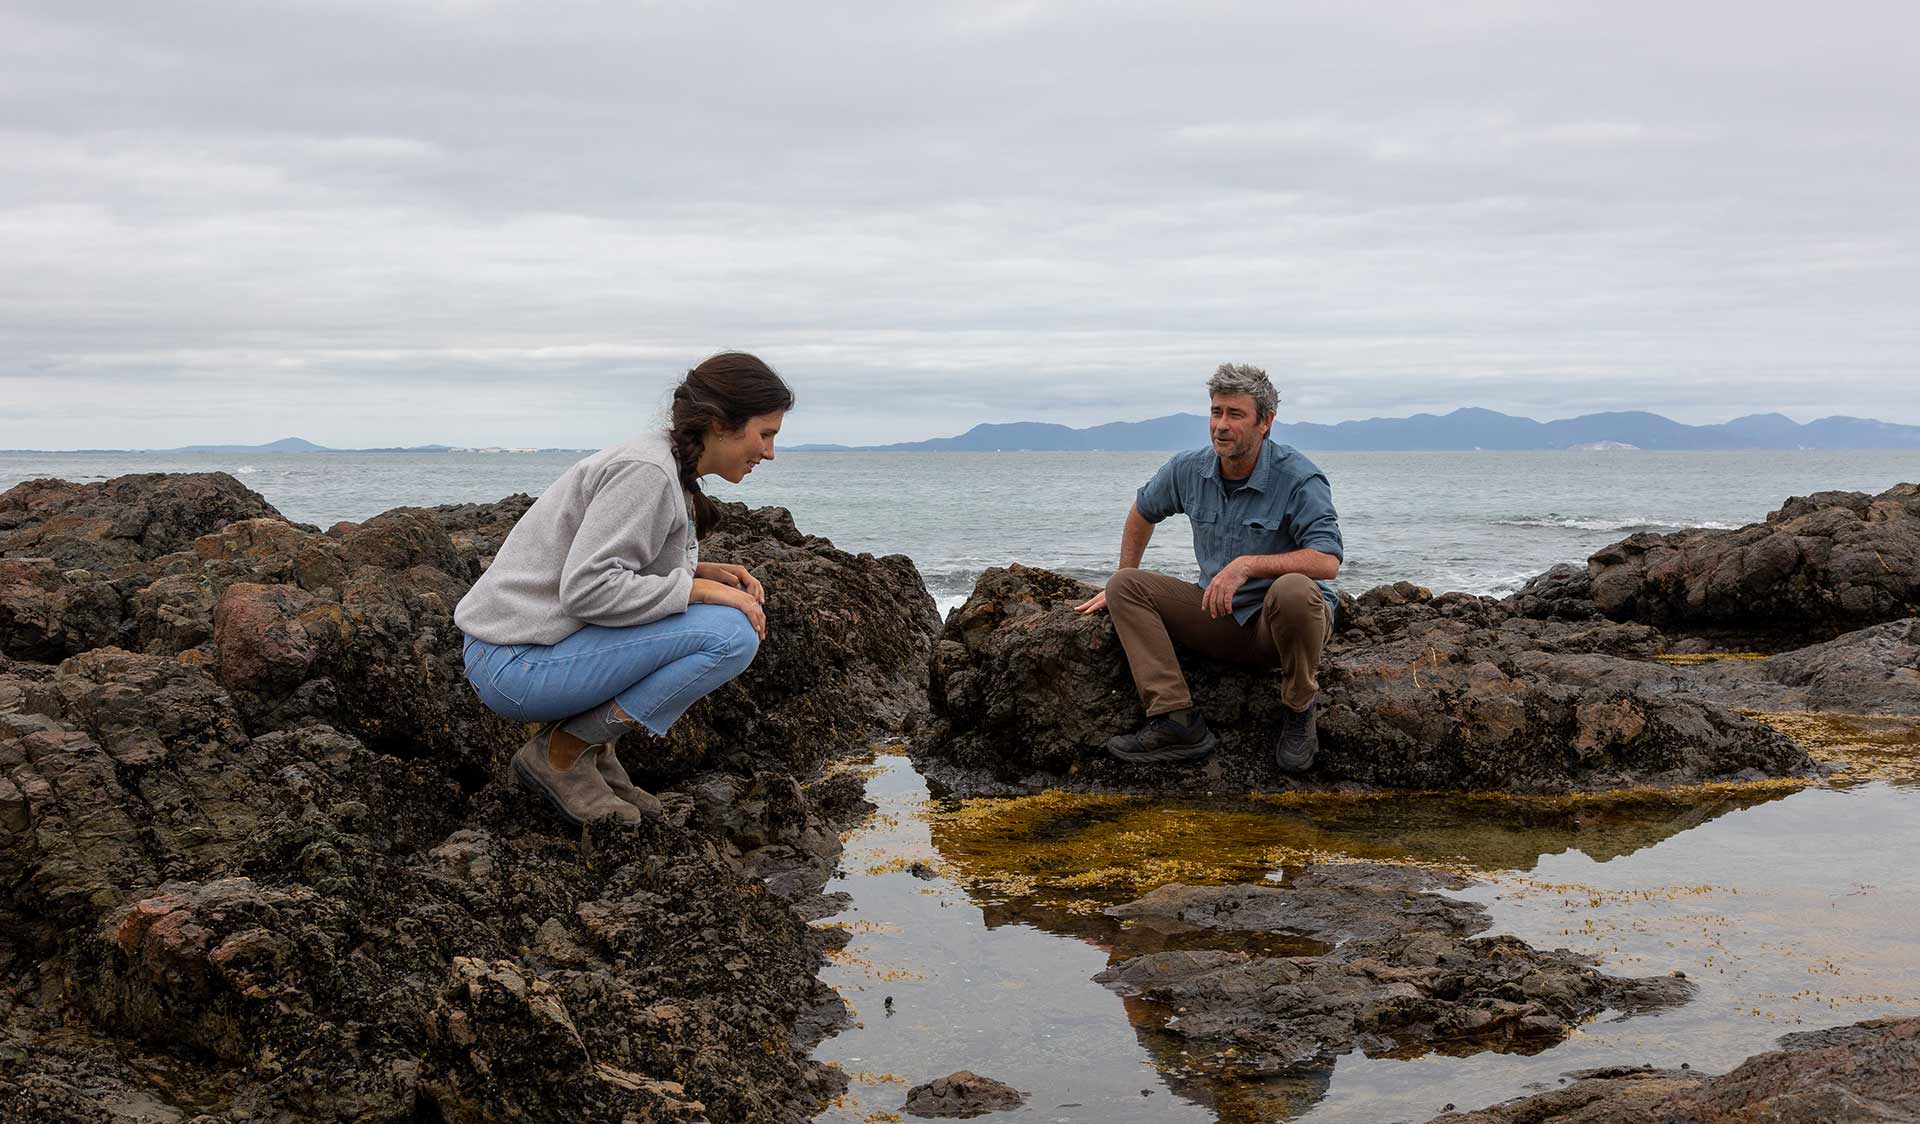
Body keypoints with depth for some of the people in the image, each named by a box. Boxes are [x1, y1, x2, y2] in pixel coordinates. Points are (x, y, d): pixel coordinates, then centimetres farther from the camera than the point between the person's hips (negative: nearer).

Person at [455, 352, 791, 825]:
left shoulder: (668, 466, 11)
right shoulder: (645, 471, -18)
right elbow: (585, 589, -25)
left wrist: (706, 572, 5)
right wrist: (699, 588, -17)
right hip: (519, 667, -10)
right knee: (731, 632, -18)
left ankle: (593, 751, 9)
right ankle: (563, 752, -8)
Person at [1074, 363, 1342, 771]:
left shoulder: (1299, 479, -17)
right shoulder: (1190, 470, 0)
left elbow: (1327, 561, -28)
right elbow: (1143, 511, 20)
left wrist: (1248, 564, -36)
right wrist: (1124, 584, 25)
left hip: (1280, 624, -5)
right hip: (1220, 616, 5)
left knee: (1293, 589, -40)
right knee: (1125, 585, -10)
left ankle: (1298, 712, -12)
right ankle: (1178, 721, -24)